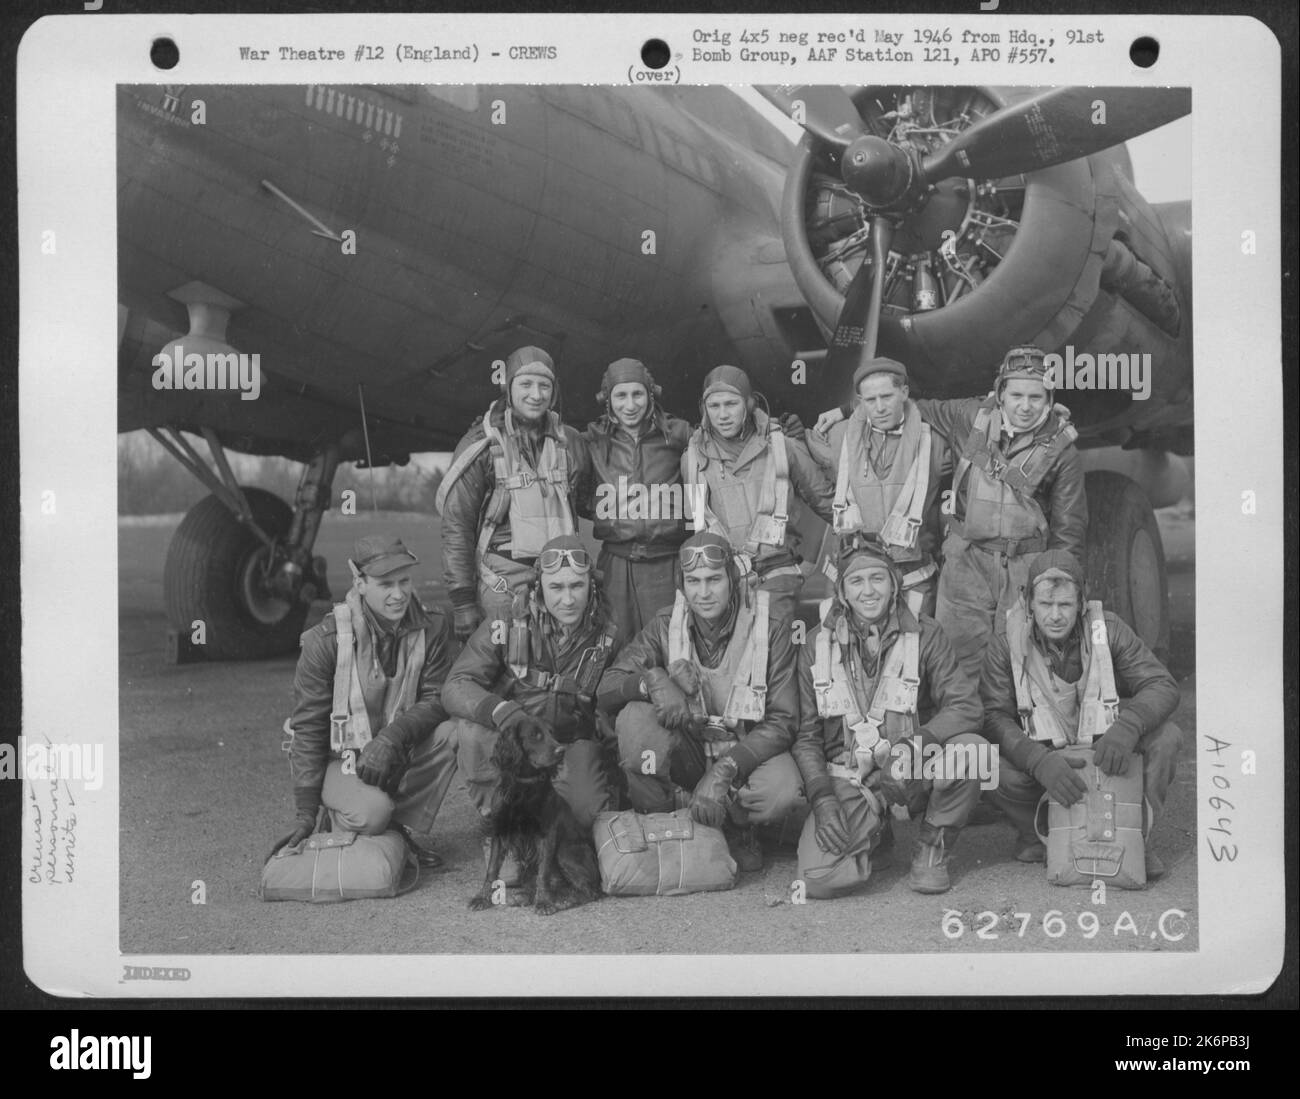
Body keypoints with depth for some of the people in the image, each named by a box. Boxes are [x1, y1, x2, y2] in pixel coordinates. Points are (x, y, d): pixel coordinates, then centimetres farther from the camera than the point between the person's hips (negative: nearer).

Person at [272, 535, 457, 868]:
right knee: (373, 810, -33)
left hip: (397, 755, 4)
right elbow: (308, 728, -13)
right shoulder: (324, 640, -18)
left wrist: (392, 737, -32)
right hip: (338, 760, -3)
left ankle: (409, 827, -5)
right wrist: (306, 811, -14)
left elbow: (436, 700, -12)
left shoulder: (432, 628, -10)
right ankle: (339, 822, 5)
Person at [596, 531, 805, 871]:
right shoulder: (666, 625, -5)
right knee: (634, 718, -29)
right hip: (687, 752, 1)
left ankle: (736, 828, 1)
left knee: (783, 791, -35)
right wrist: (652, 680, -34)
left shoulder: (770, 628, -11)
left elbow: (782, 722, -15)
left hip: (747, 751, -1)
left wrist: (724, 771, -28)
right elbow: (604, 690, -11)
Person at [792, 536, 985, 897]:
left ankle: (932, 847, -2)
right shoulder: (818, 645, 1)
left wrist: (919, 742, -29)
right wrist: (822, 797, -12)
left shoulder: (923, 634, -1)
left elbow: (966, 704, -10)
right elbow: (806, 735, 3)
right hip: (846, 781, 0)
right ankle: (873, 831, 14)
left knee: (972, 750, -30)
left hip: (912, 772, 0)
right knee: (818, 878, -23)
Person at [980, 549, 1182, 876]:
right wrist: (1040, 760, -40)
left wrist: (1126, 727, -35)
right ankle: (1036, 834, 2)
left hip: (1105, 757, 1)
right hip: (1038, 760, -1)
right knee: (996, 769, -32)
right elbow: (995, 717, -20)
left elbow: (1163, 686, -13)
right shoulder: (1006, 646, -11)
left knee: (1166, 737, -24)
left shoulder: (1107, 630, -8)